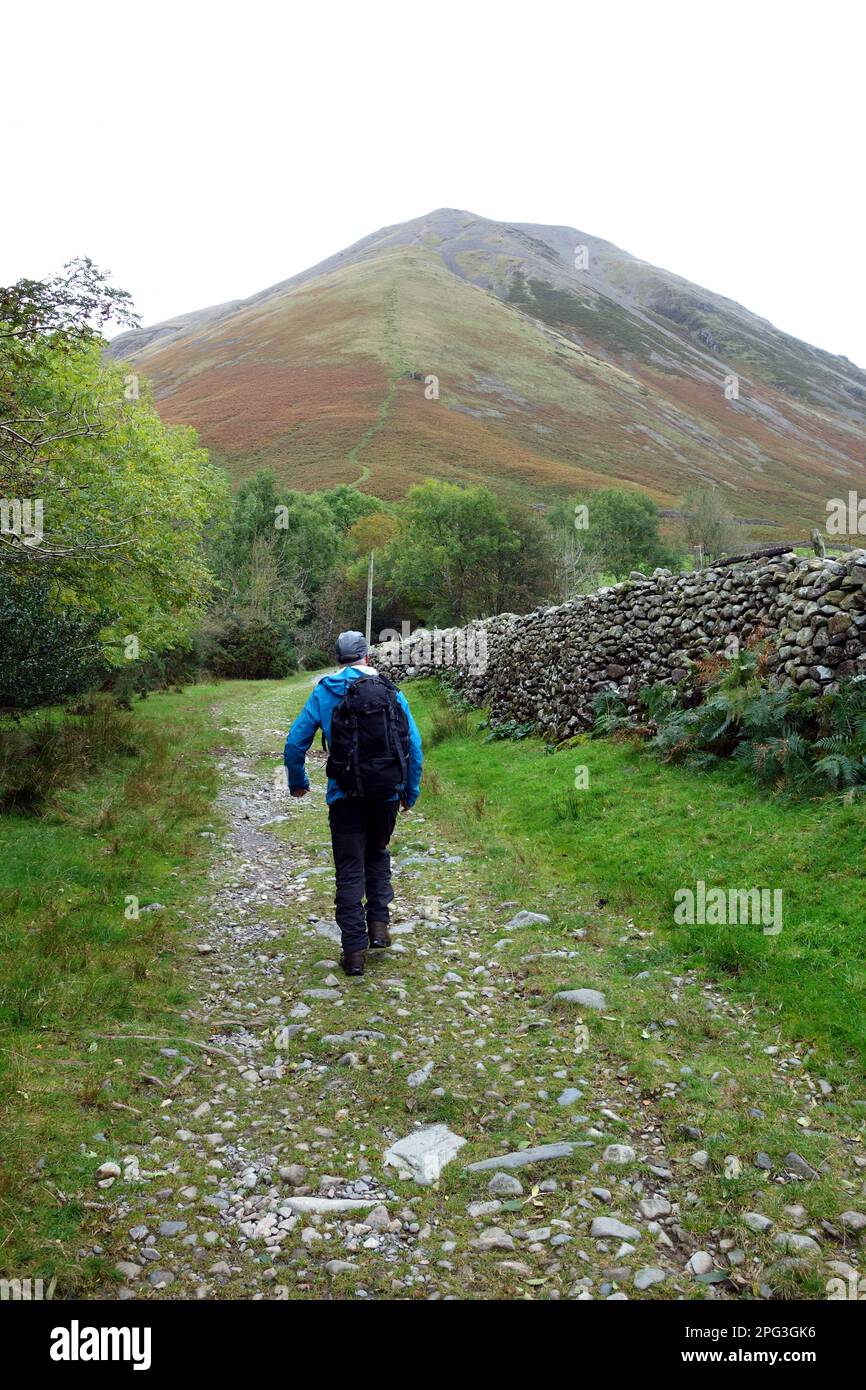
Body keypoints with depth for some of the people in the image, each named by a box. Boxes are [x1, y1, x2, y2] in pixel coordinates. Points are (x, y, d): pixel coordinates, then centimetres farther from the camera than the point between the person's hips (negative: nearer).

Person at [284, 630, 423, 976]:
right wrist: (411, 791, 12)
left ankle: (354, 950, 5)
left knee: (350, 870, 6)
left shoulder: (323, 693, 1)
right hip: (387, 792, 2)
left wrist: (297, 782, 17)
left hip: (345, 795, -1)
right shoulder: (391, 691, 3)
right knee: (377, 854, 24)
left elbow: (295, 742, 1)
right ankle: (379, 924, 13)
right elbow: (414, 744, 2)